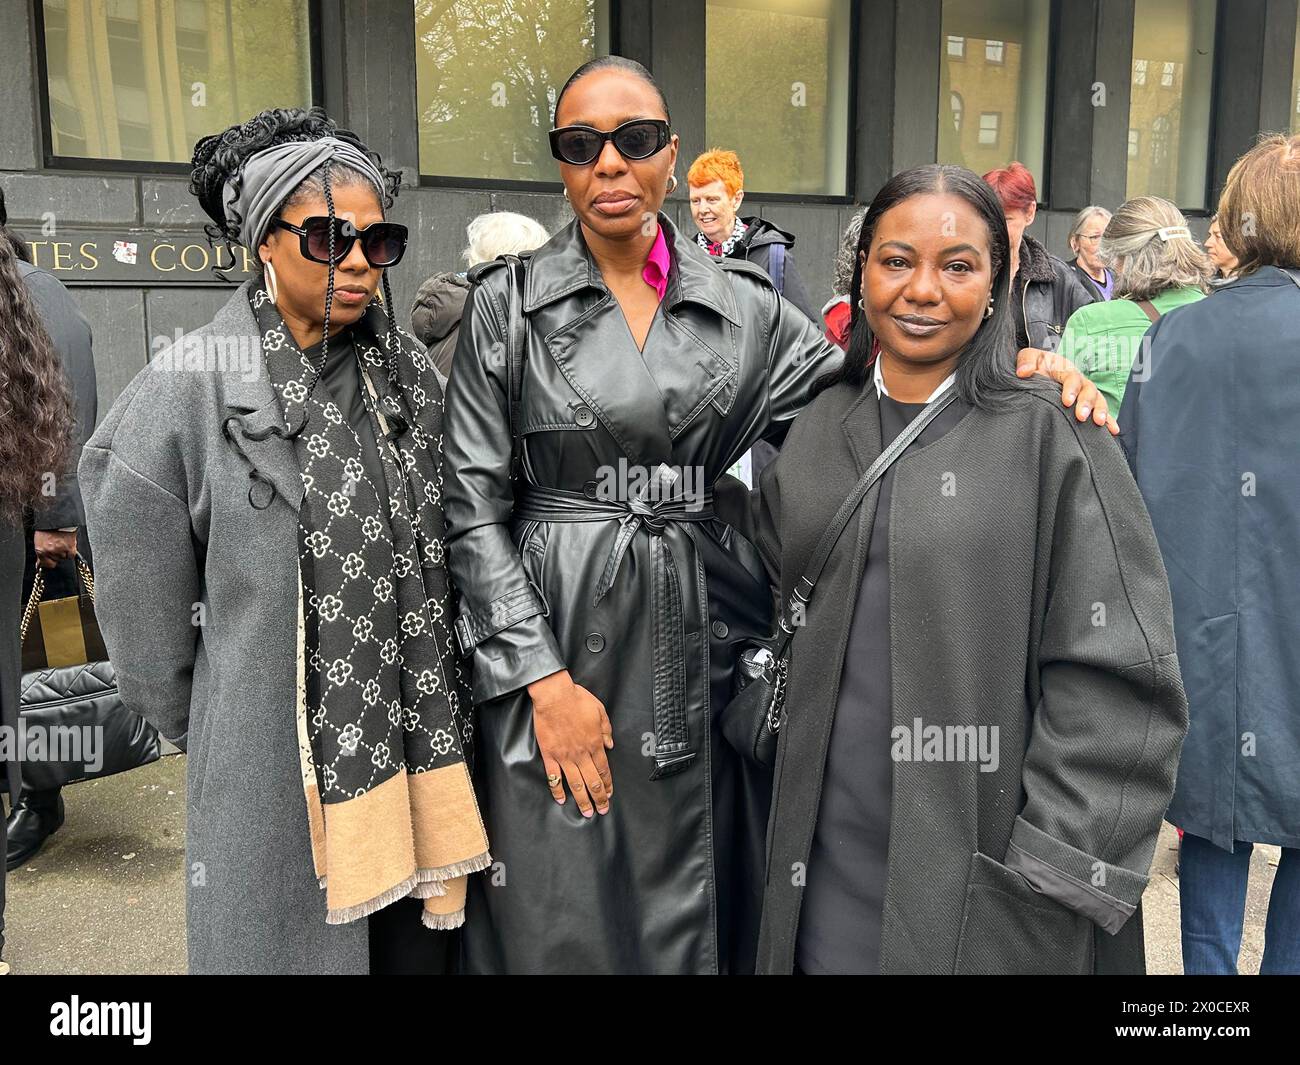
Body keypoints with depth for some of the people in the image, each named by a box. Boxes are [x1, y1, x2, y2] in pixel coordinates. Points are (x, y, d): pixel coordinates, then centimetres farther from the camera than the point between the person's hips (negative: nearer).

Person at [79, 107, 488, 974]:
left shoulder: (410, 372, 3)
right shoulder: (190, 384, -10)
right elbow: (145, 606, -2)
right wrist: (204, 732, 7)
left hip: (417, 743, 4)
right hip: (278, 768, -3)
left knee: (420, 946, 15)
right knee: (296, 941, 12)